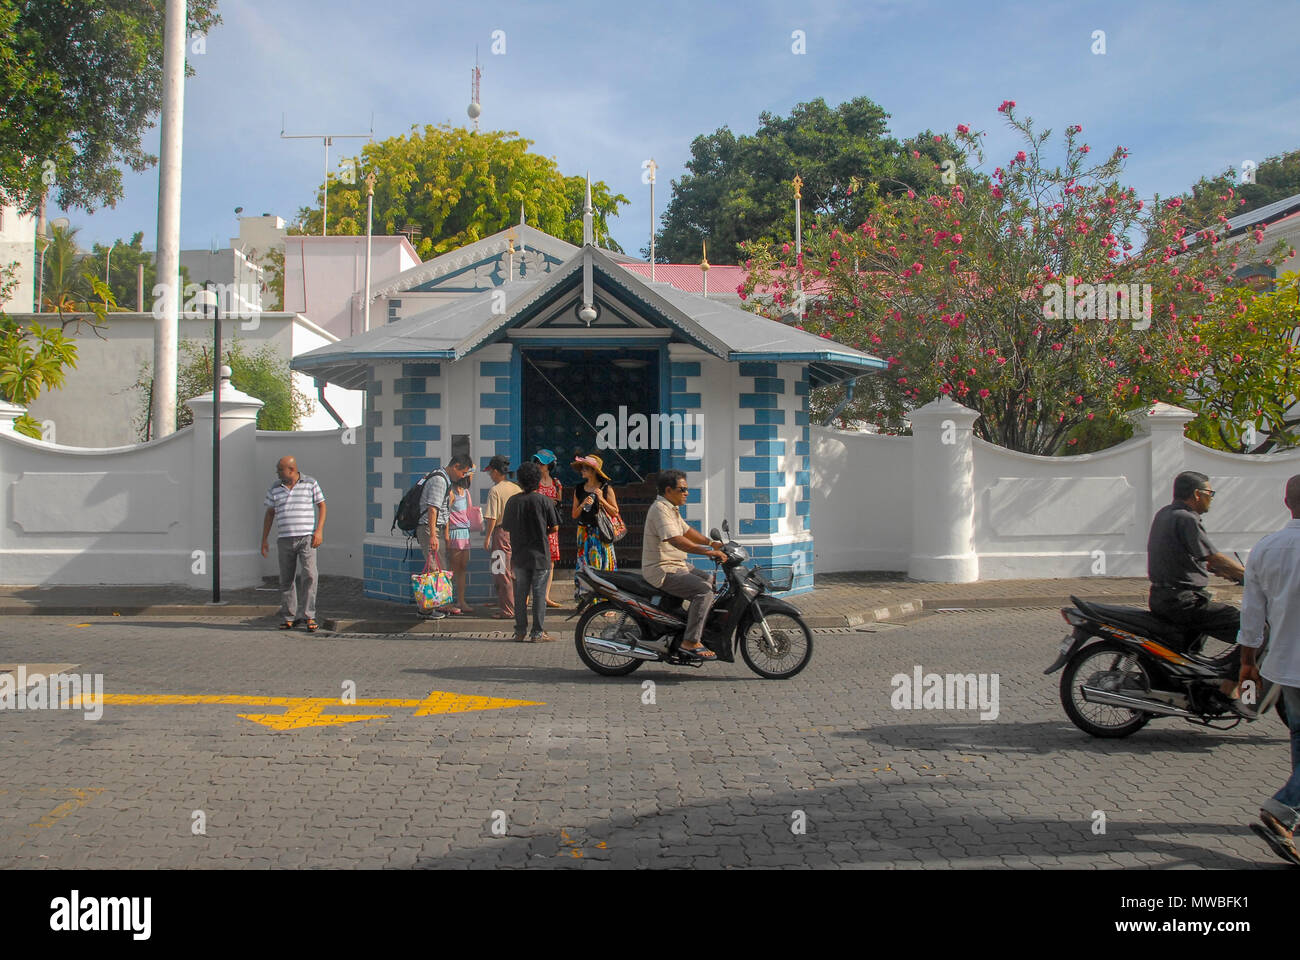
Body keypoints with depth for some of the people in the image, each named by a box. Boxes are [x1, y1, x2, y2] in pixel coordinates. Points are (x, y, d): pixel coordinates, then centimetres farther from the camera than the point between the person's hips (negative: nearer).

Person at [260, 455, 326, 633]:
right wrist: (264, 540, 12)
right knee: (286, 580, 5)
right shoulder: (275, 489, 10)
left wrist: (319, 531, -7)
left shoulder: (310, 483, 2)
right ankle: (288, 618, 14)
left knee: (309, 576, -13)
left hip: (307, 537, -3)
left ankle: (309, 616, -8)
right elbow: (269, 514, 15)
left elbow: (322, 506, 4)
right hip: (284, 539, 3)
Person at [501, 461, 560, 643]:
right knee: (539, 593, 1)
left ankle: (520, 631, 13)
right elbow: (554, 527, -6)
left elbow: (507, 527, 6)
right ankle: (538, 633, 1)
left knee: (520, 593, 10)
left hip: (519, 555, 3)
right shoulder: (544, 501, -8)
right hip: (539, 554, -3)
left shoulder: (513, 501, 0)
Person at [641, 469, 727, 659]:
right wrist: (708, 552, -34)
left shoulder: (671, 508, 15)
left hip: (677, 565, 11)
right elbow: (676, 540, -31)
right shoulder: (660, 509, -19)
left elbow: (687, 530, 24)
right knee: (704, 590, -23)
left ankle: (708, 633, 23)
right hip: (662, 571, -11)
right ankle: (690, 642, -23)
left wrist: (711, 543, 11)